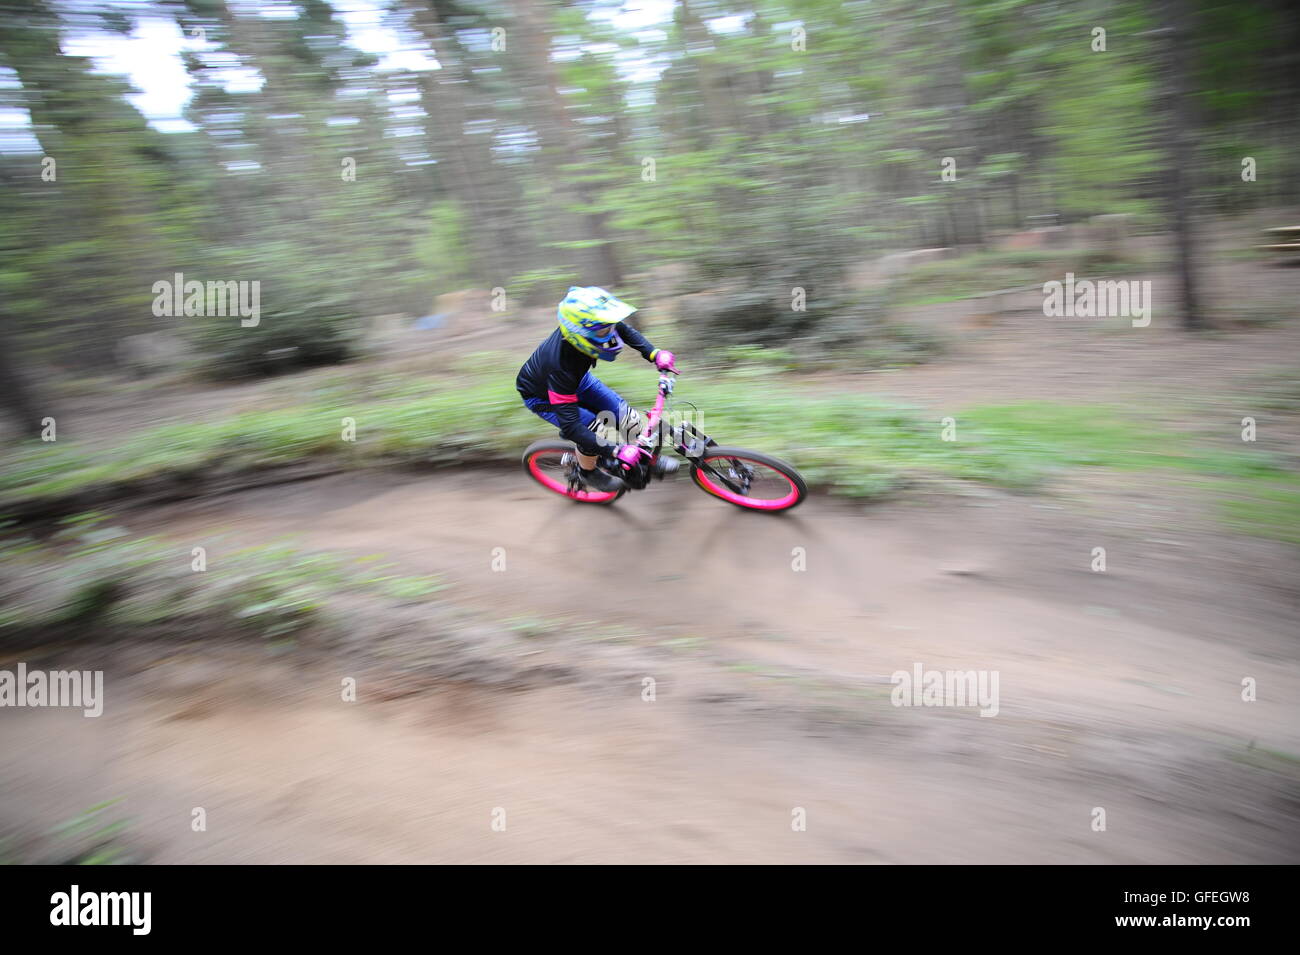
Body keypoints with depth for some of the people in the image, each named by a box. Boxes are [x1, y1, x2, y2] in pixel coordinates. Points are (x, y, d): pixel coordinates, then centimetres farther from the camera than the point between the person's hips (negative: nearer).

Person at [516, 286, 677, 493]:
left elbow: (623, 329, -4)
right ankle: (587, 472, 7)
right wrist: (615, 452, -44)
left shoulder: (586, 325, -29)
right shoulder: (562, 366, -46)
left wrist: (654, 353, -13)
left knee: (626, 418, -8)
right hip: (540, 396, -6)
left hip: (577, 378, 6)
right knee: (594, 428, -24)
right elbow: (569, 425, -43)